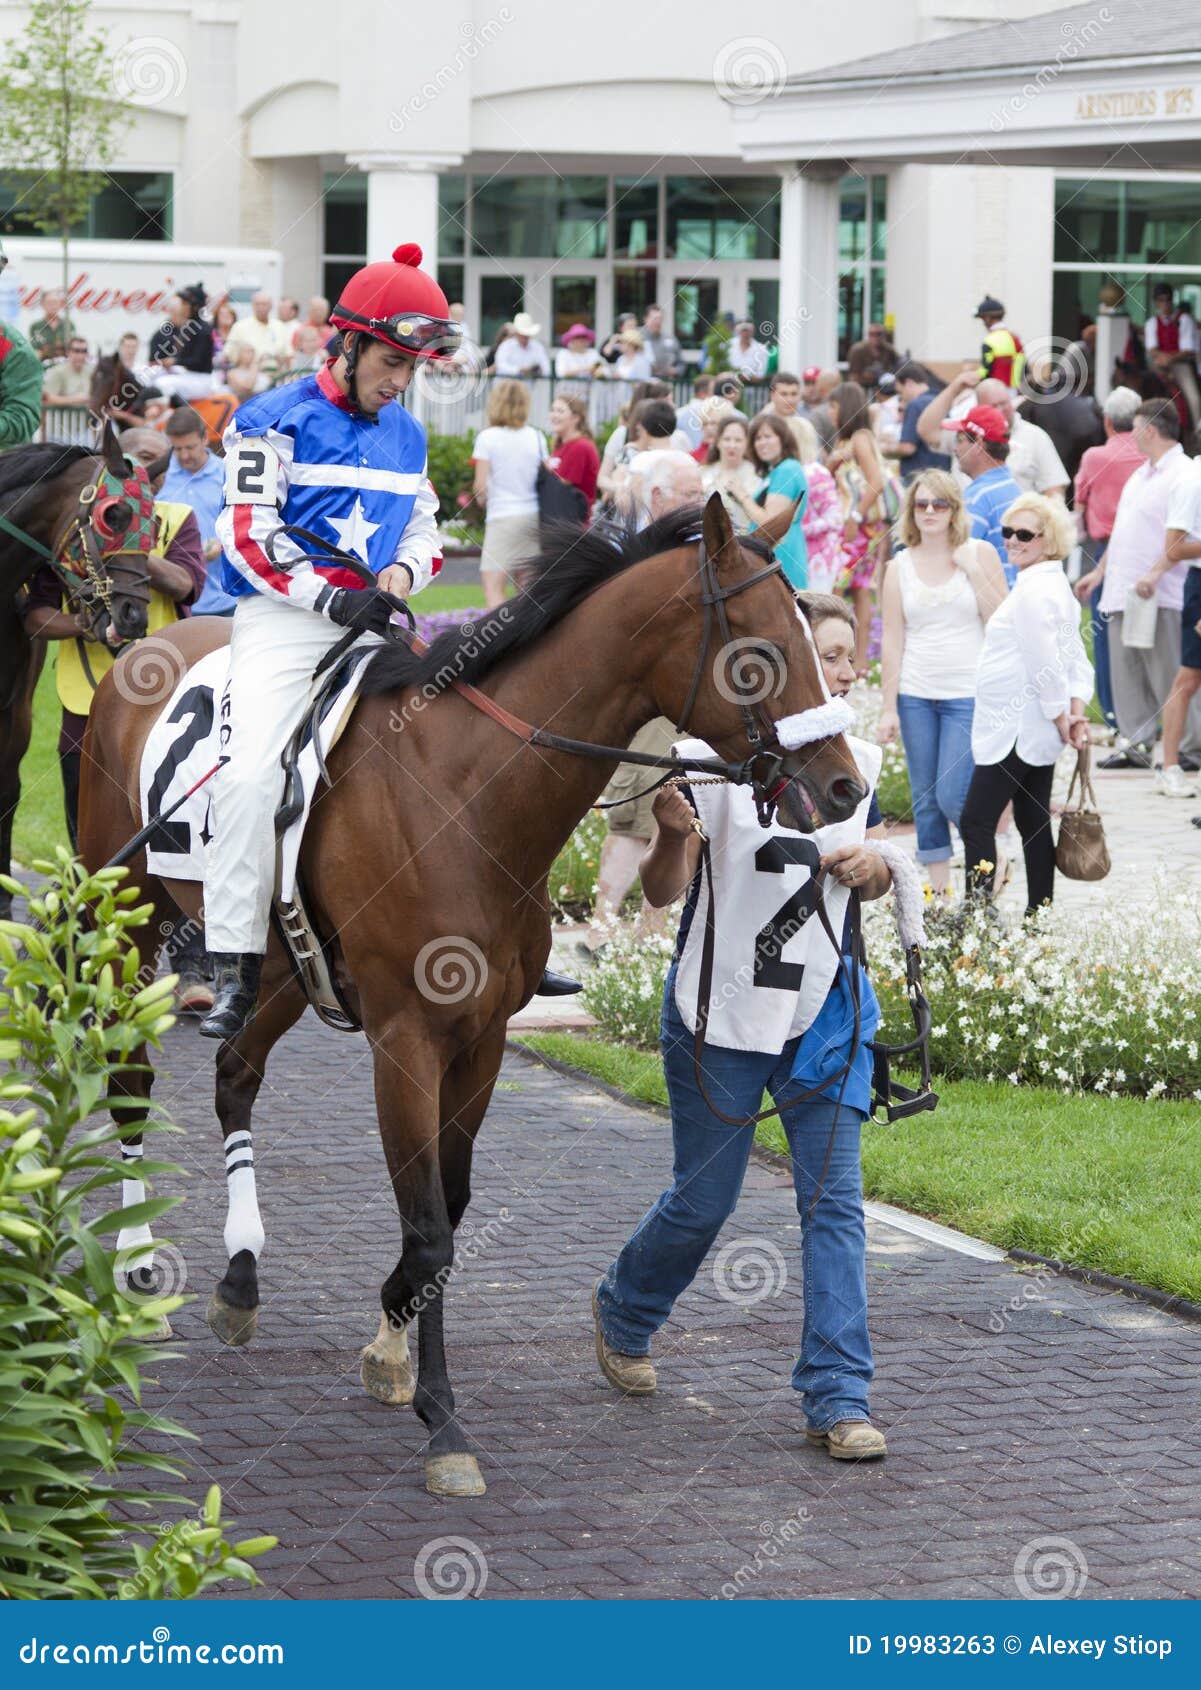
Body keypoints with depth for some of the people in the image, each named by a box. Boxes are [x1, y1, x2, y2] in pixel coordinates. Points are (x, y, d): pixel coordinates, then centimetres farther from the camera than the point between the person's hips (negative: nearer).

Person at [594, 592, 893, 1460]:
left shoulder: (858, 761, 5)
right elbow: (663, 891, -11)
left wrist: (873, 864, -4)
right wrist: (673, 833, -32)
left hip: (825, 1008, 4)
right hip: (723, 1010, -4)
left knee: (835, 1201, -5)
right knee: (702, 1202, 8)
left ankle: (839, 1398, -3)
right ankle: (624, 1313, 38)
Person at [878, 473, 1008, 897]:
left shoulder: (980, 554, 0)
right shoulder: (900, 567, 5)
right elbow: (892, 642, 5)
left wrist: (975, 572, -12)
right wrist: (889, 708, 1)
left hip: (969, 694, -3)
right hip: (915, 695, 3)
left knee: (953, 797, -10)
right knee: (925, 799, 5)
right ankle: (937, 890, 14)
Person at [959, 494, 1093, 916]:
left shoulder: (1034, 591, -18)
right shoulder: (1055, 585, 15)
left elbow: (1044, 666, -21)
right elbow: (1076, 659, 15)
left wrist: (1062, 720, -11)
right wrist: (1077, 712, 5)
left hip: (1016, 732, -11)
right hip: (1036, 732, 11)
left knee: (976, 822, -10)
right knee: (1033, 822, 12)